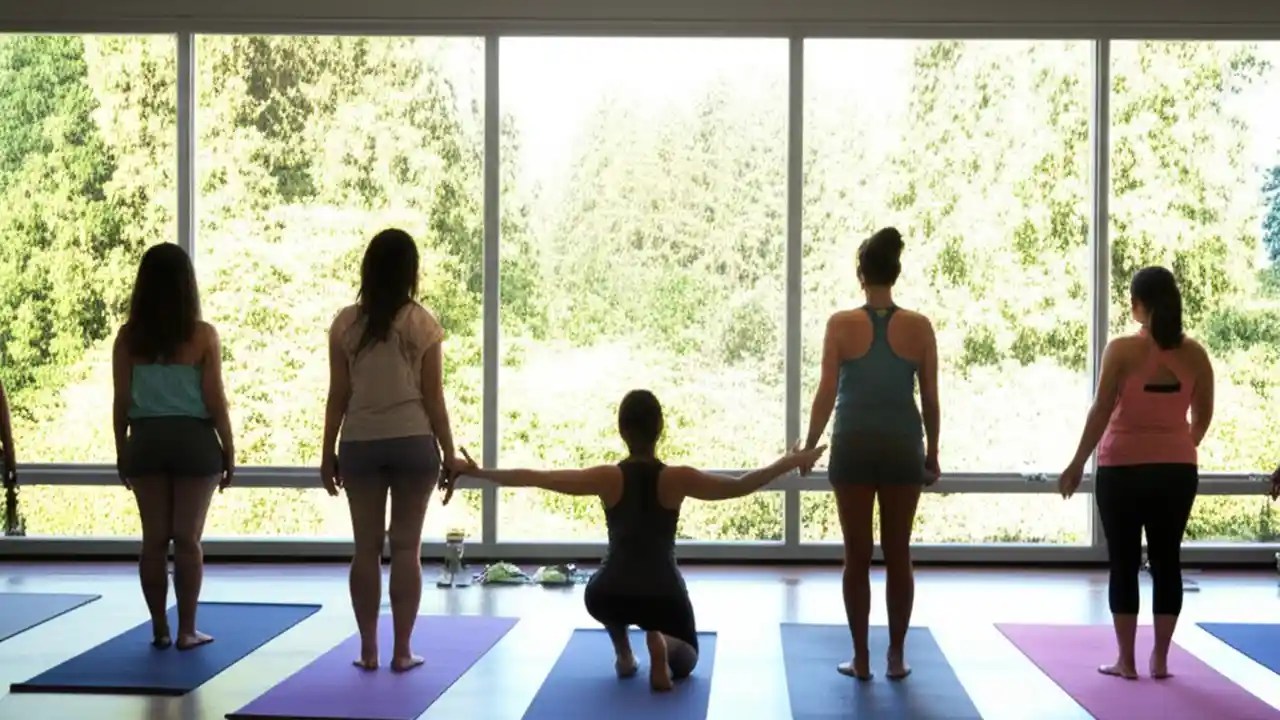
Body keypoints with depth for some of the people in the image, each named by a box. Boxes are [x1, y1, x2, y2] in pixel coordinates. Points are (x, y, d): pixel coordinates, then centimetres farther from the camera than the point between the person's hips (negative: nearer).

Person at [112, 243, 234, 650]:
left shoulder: (128, 337, 0)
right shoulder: (203, 335, -6)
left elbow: (122, 402, 2)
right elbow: (215, 400, -6)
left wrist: (122, 452, 12)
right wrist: (229, 450, 3)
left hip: (146, 441, 2)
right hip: (193, 440, -2)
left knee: (154, 539, 9)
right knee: (187, 539, 3)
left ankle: (160, 630, 15)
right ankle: (187, 631, 6)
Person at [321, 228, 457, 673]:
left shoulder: (346, 324, 0)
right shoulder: (422, 324, -5)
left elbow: (338, 396, 1)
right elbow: (433, 398, -4)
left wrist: (327, 452, 9)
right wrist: (450, 453, 4)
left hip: (360, 444, 1)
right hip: (412, 443, -1)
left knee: (367, 548, 8)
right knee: (407, 548, 5)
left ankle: (368, 650, 11)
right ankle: (402, 651, 7)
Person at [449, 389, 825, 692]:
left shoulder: (606, 478, -9)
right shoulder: (678, 478, -10)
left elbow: (533, 478, -4)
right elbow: (739, 486, -1)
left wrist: (477, 472, 5)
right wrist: (789, 463, 11)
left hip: (609, 597, 2)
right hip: (664, 596, -2)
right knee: (685, 660, 24)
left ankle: (624, 655, 18)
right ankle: (660, 643, -12)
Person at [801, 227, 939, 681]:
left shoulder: (841, 325, -6)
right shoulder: (919, 327, -2)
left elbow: (826, 393, -7)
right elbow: (930, 399, 1)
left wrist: (809, 445, 4)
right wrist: (932, 452, 12)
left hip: (854, 447, -1)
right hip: (902, 448, 1)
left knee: (857, 558, 6)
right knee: (898, 557, 10)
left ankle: (861, 659, 9)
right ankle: (896, 657, 14)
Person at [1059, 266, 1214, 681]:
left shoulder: (1122, 350, -11)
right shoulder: (1194, 354, 0)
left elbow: (1101, 412, -12)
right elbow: (1203, 415, 8)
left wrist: (1077, 464, -3)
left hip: (1124, 469, -3)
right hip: (1177, 470, 3)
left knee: (1124, 564, 5)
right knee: (1166, 561, 10)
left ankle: (1126, 661, 8)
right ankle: (1159, 660, 14)